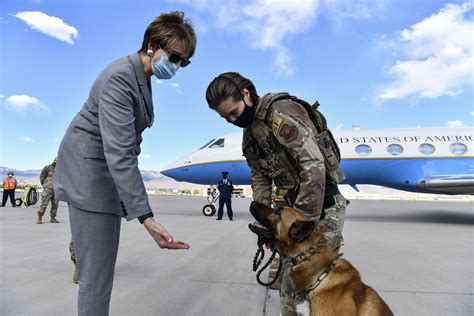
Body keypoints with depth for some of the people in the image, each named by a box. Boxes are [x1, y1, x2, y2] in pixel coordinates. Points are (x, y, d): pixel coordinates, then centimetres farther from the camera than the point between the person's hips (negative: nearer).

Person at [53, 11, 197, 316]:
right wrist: (145, 216, -36)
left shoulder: (142, 76, 9)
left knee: (101, 265, 15)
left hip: (105, 171, 9)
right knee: (98, 273, -7)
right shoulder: (120, 77, -20)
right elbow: (119, 151, -30)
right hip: (90, 168, -9)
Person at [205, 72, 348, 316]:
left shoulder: (280, 112, -19)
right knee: (289, 276, 14)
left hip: (323, 205, -8)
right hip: (295, 204, 8)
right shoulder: (249, 135, 10)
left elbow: (314, 165, -25)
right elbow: (260, 179, 10)